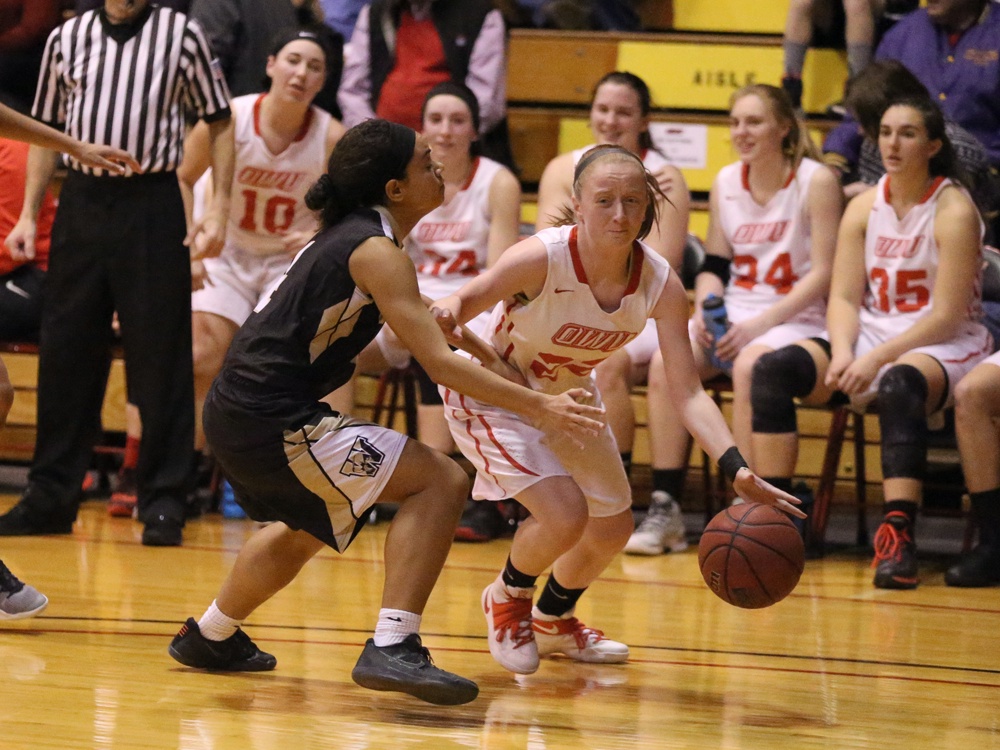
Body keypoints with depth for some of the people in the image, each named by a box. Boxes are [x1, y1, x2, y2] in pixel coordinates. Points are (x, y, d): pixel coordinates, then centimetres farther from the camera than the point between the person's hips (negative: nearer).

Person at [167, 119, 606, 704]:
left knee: (307, 529, 36)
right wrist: (539, 408, -18)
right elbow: (438, 364, -20)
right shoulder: (376, 251, -15)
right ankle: (392, 649, -21)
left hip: (237, 413, 10)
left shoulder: (349, 235, 14)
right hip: (273, 421, -10)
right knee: (441, 480, -12)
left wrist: (478, 349, 23)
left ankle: (210, 637, 54)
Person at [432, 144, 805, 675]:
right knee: (565, 515, -22)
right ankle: (507, 600, 12)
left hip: (566, 394, 6)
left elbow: (687, 392, -23)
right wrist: (447, 313, -46)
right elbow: (472, 298, -20)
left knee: (613, 528, 14)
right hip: (491, 392, -6)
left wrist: (736, 470, -36)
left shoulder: (661, 286, -23)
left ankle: (553, 621, 46)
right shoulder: (542, 258, -34)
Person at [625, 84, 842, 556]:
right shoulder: (726, 182, 11)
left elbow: (821, 274, -10)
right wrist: (704, 310, -7)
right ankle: (665, 508, -22)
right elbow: (714, 264, 15)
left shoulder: (816, 181, -6)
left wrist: (760, 324, -18)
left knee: (750, 366, -36)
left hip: (794, 319, -5)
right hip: (732, 313, 5)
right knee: (666, 362, -23)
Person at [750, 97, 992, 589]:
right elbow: (843, 297, 3)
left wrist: (878, 359, -23)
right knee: (773, 370, -17)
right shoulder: (865, 208, 7)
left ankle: (898, 536, -47)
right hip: (869, 337, 6)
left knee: (900, 384, -41)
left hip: (943, 347, -6)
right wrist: (843, 353, -18)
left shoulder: (953, 211, -10)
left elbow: (947, 316, -15)